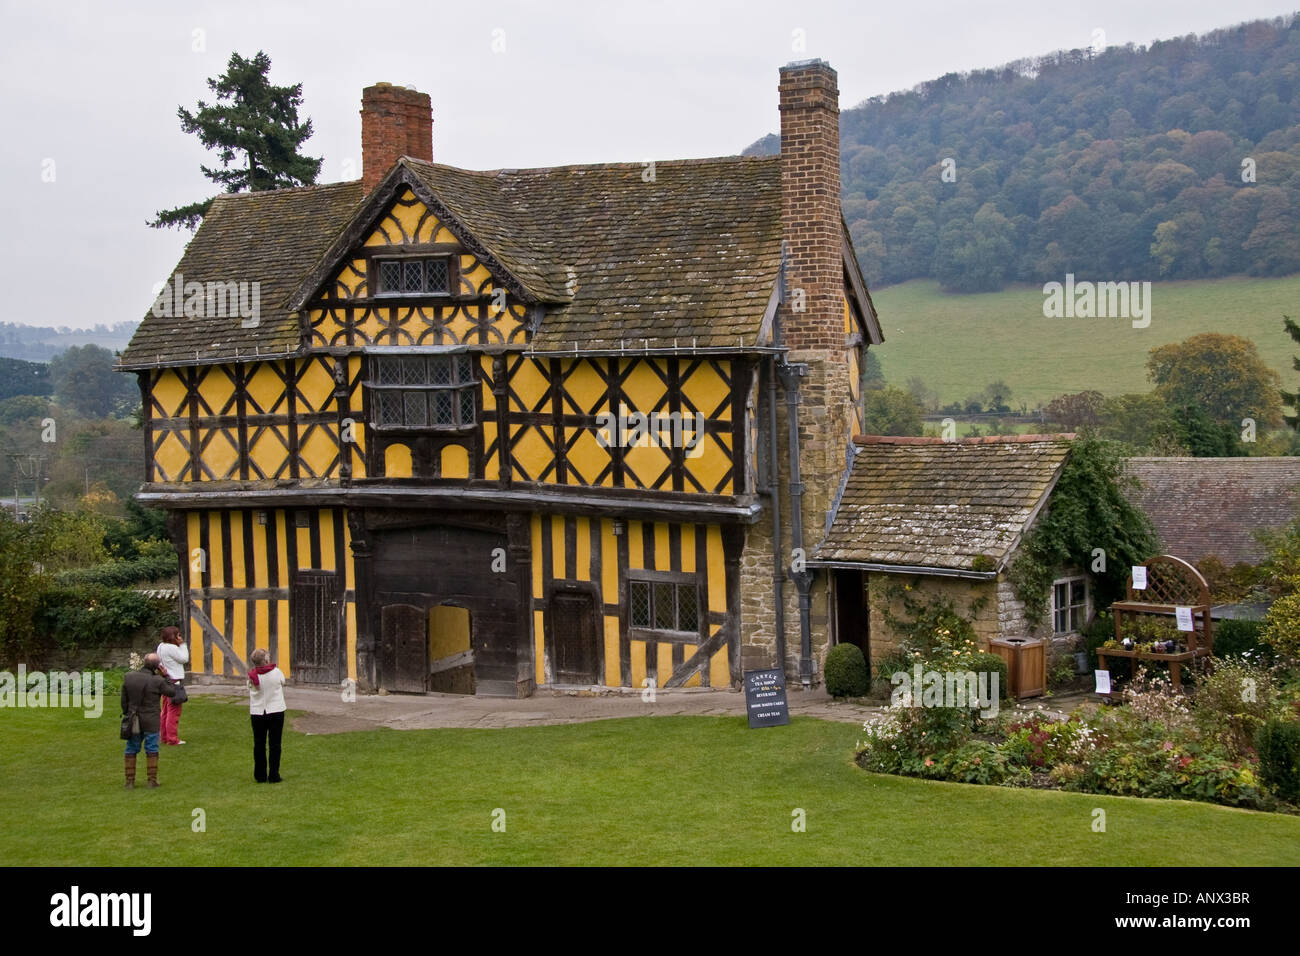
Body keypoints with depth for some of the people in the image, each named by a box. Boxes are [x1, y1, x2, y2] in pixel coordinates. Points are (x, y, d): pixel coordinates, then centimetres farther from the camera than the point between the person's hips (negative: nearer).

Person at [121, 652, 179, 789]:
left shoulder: (129, 677, -3)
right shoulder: (157, 681, -16)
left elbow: (124, 700, 3)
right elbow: (172, 692, -3)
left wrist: (126, 715, 14)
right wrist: (165, 676, -1)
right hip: (151, 721, -3)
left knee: (131, 749, 12)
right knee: (152, 749, 8)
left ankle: (130, 781, 14)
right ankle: (152, 780, 11)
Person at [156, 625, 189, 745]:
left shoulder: (161, 646, 10)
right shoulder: (171, 648, -19)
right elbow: (184, 659, -11)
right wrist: (182, 645, -5)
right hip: (174, 681, -10)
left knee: (166, 711, 15)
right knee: (174, 711, -5)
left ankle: (165, 737, 22)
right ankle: (172, 739, -3)